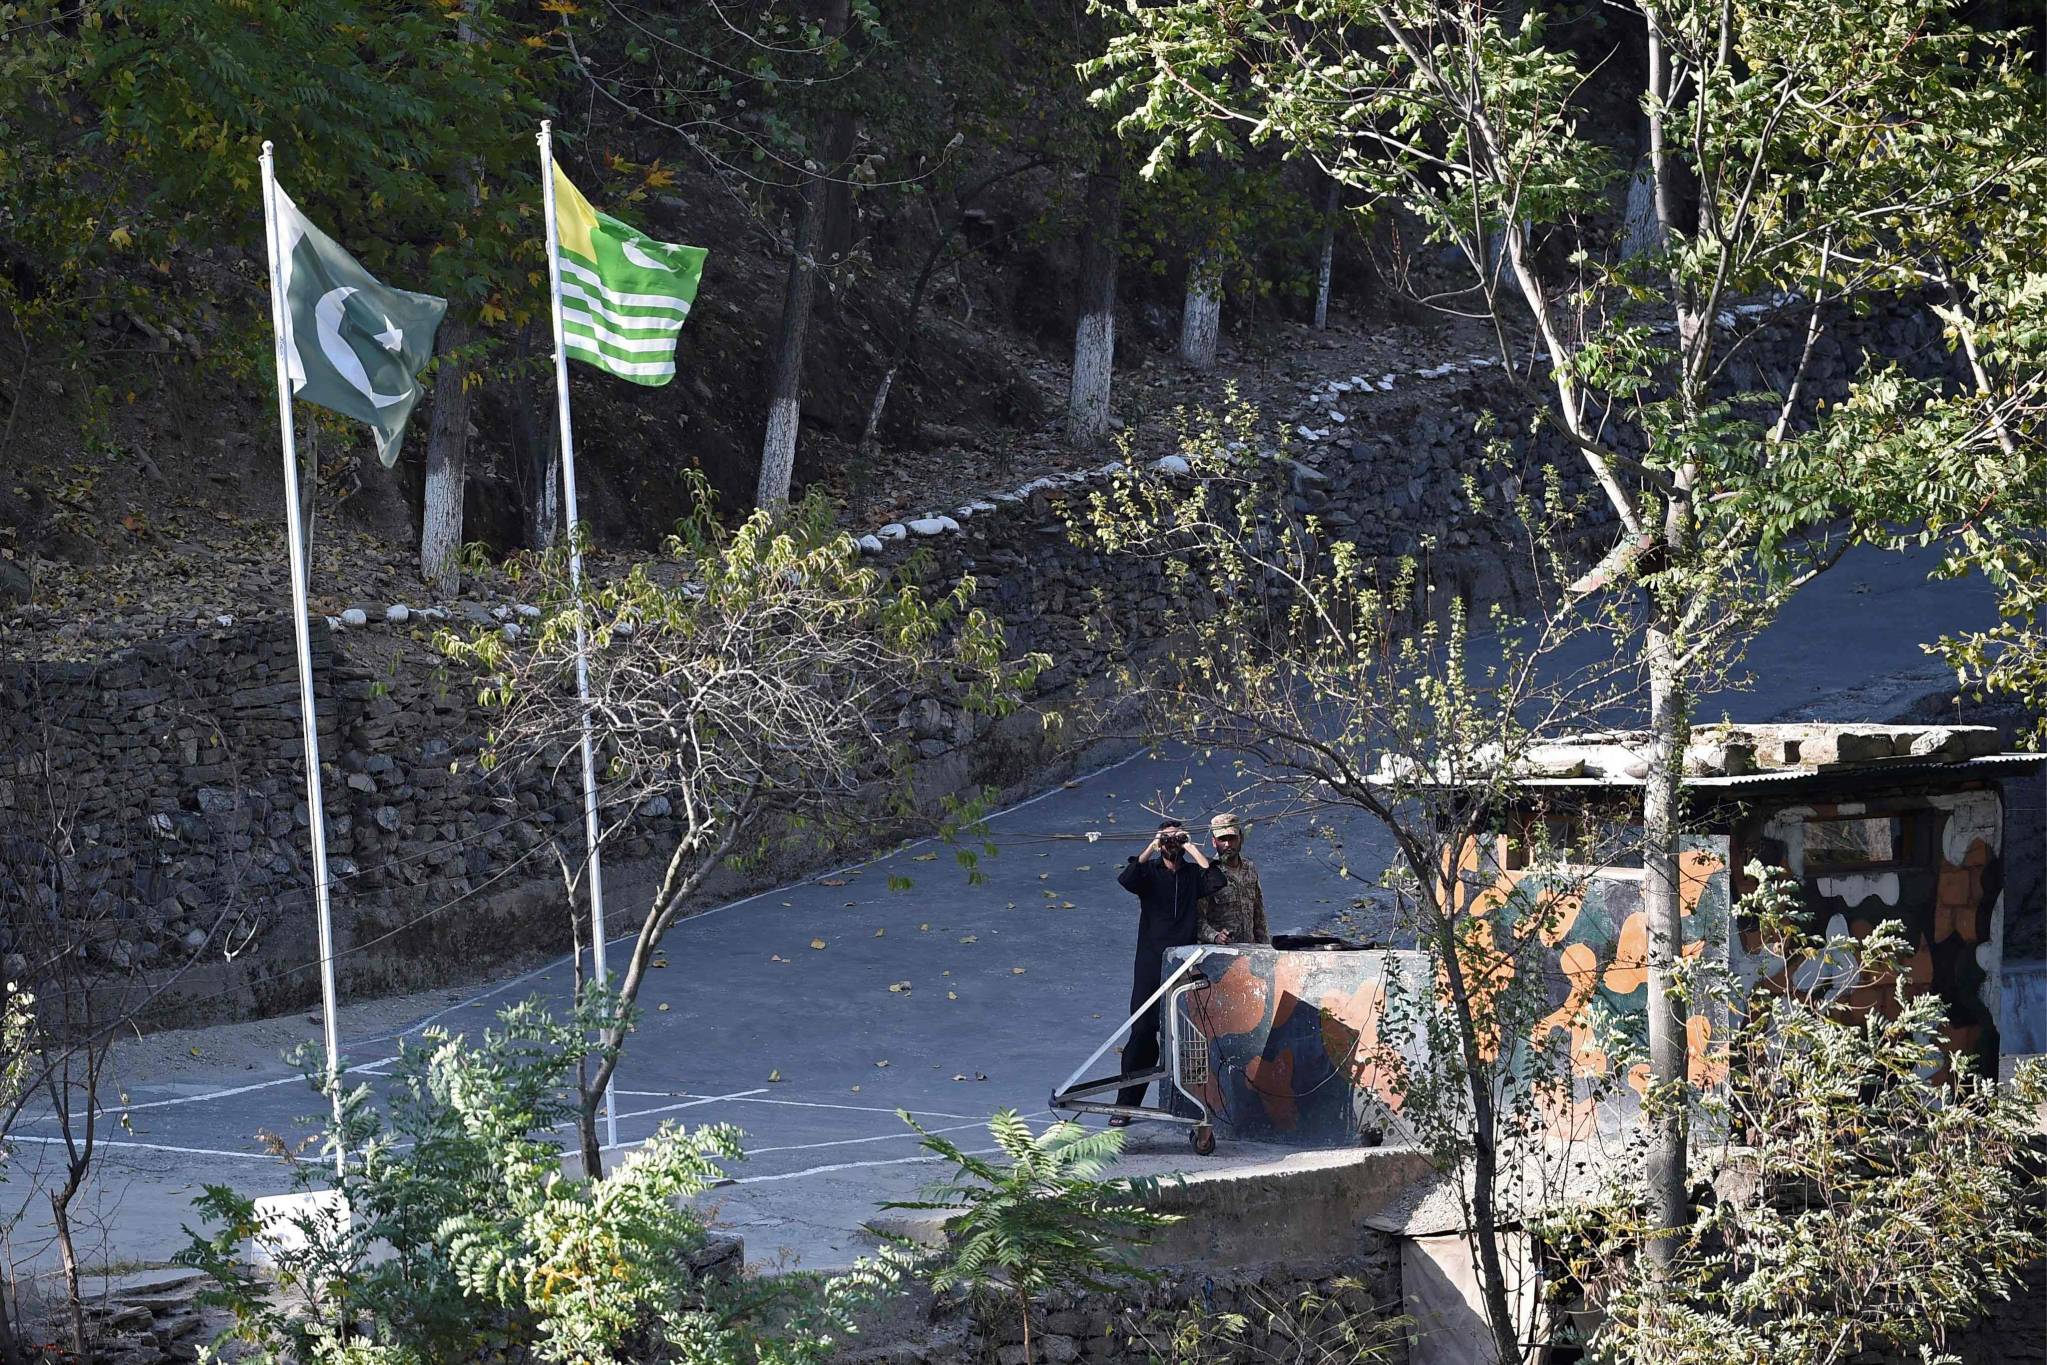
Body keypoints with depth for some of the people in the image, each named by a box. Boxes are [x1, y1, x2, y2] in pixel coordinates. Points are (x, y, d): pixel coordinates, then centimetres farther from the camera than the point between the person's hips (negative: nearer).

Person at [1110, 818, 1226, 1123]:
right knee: (1142, 1033, -6)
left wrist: (1193, 850, -9)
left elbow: (1217, 881, -11)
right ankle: (1126, 1104, -3)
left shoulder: (1193, 873, 9)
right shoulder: (1149, 872, 5)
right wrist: (1150, 849, -14)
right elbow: (1125, 880, -16)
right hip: (1151, 964, -2)